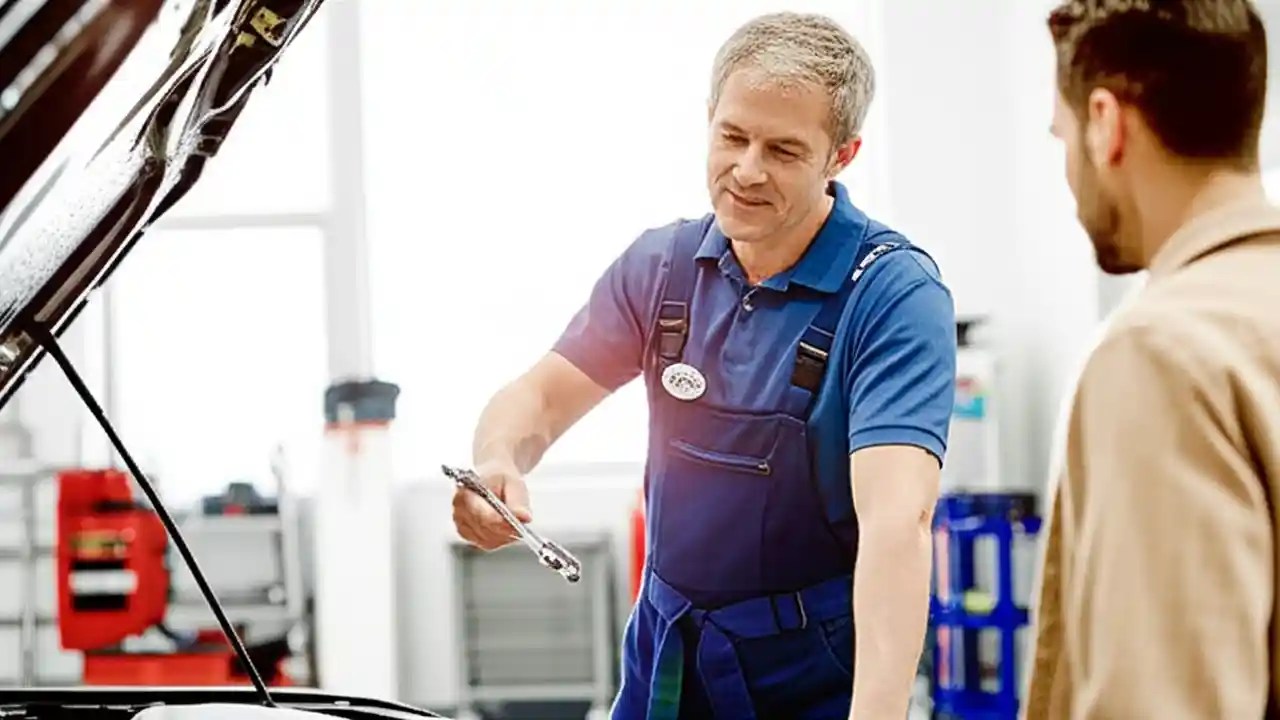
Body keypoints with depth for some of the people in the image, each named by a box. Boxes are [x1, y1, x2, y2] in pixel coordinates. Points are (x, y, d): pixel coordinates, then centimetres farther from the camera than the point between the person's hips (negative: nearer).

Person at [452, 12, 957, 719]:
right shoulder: (660, 264, -1)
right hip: (666, 653, 5)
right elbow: (542, 394, 2)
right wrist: (498, 463, -23)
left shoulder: (898, 296, -20)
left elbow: (895, 518, -32)